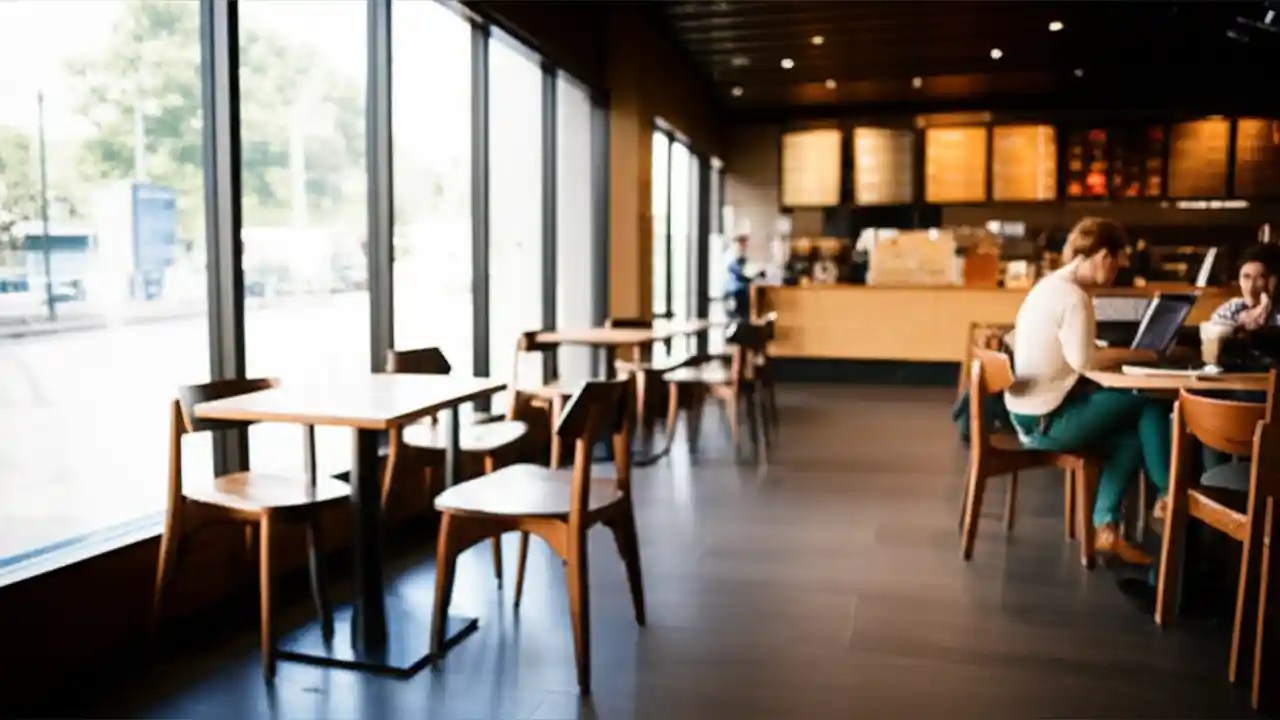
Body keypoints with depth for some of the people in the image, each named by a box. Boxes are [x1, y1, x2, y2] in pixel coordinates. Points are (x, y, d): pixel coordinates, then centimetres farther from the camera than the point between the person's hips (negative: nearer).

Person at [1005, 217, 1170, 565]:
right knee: (1150, 404, -3)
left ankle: (1106, 527, 9)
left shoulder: (1052, 284, 12)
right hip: (1046, 419, -10)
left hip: (1032, 411, 10)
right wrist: (1135, 354, -13)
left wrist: (1121, 354, 5)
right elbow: (1083, 360, -26)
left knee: (1130, 434, 11)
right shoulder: (1074, 296, -18)